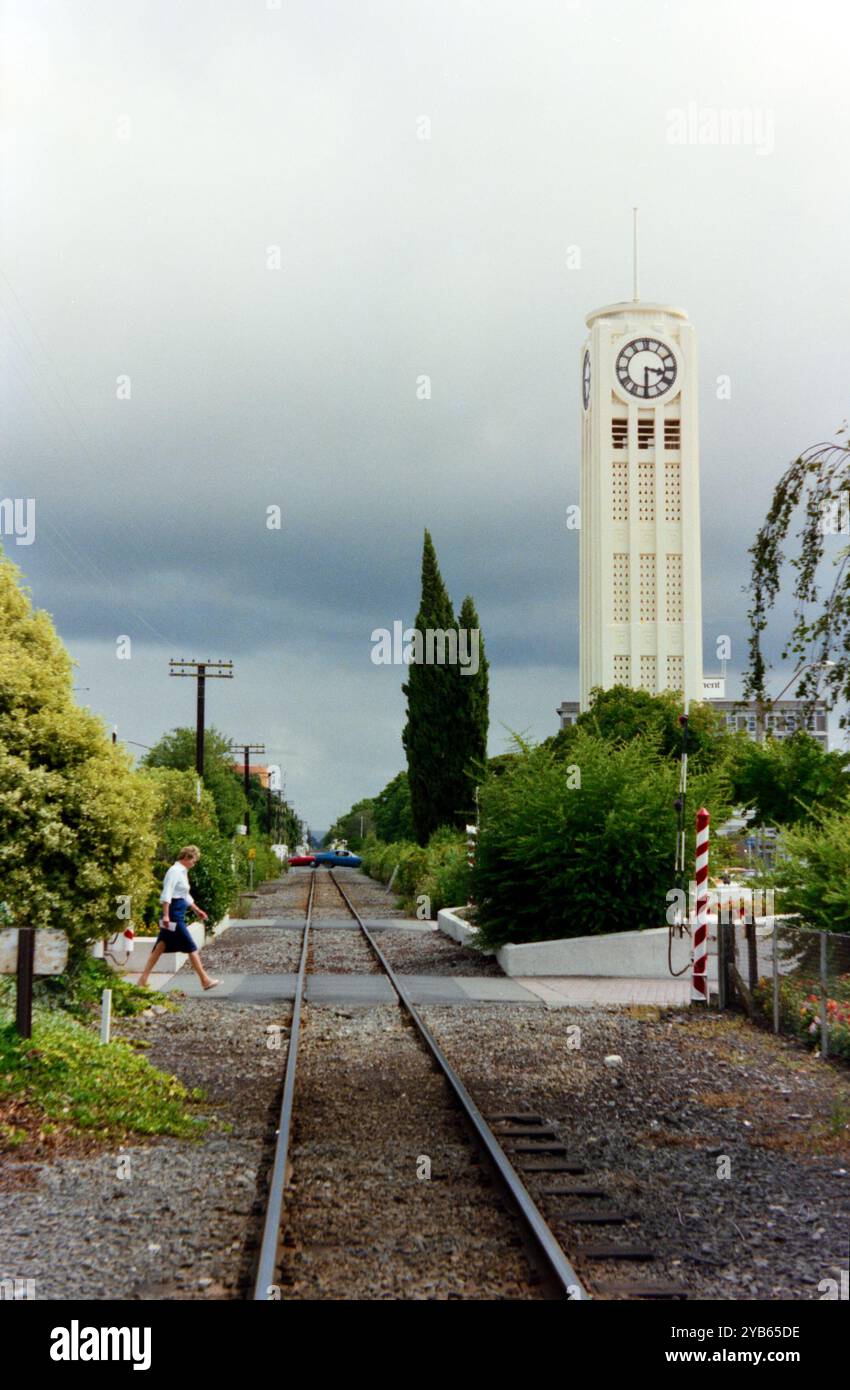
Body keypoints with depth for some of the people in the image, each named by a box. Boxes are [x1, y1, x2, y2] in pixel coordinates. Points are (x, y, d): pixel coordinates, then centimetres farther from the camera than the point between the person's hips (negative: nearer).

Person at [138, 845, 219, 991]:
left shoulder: (182, 872, 17)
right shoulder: (175, 871, -13)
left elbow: (186, 896, 28)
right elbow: (167, 894, -20)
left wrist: (197, 910, 31)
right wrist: (166, 915, -25)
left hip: (178, 915, 10)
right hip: (174, 915, -10)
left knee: (161, 947, 8)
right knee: (191, 948, -5)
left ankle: (143, 979, 10)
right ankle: (205, 980, 0)